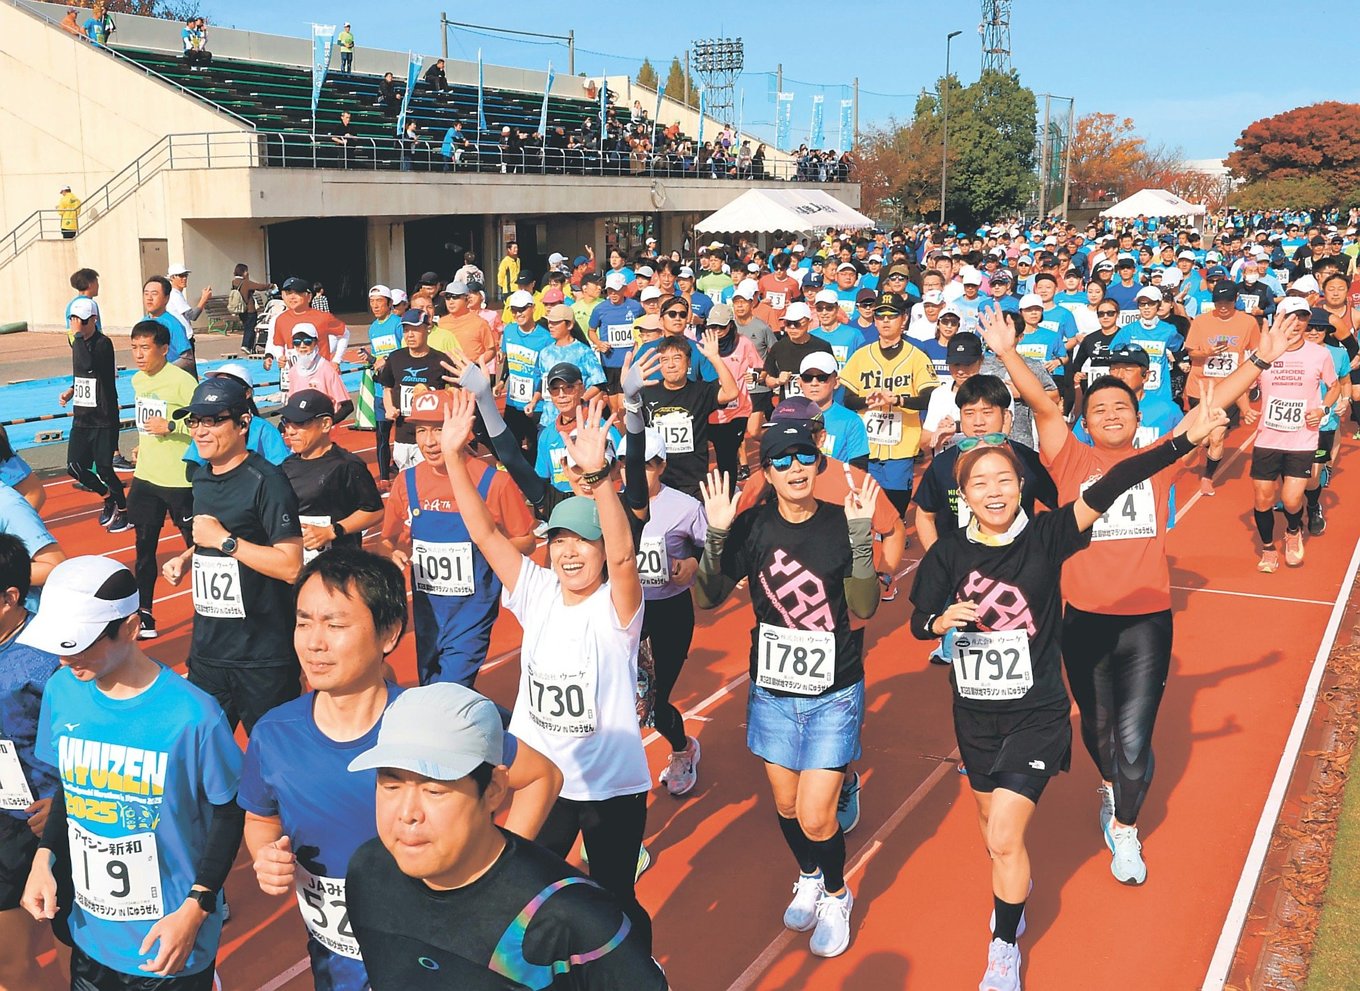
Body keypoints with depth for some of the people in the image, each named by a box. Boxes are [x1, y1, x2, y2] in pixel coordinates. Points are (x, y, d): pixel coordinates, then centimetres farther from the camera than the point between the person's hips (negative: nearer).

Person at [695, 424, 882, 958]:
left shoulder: (841, 523, -10)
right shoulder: (753, 526, -6)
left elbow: (863, 608, -17)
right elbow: (706, 597, -9)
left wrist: (859, 535, -26)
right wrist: (716, 535, -22)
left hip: (833, 694, -2)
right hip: (772, 690, 3)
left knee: (815, 816, -4)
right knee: (786, 804, 16)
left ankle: (836, 894, 26)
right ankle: (808, 878, 46)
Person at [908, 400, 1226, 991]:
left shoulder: (1045, 537, -13)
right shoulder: (948, 555, -6)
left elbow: (1108, 489, -25)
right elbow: (919, 625, 2)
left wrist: (1182, 441, -34)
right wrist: (943, 620, -21)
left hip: (1036, 714, -3)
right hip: (975, 712, 4)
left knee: (1004, 837, -7)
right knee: (990, 819, 21)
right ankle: (1013, 888, 53)